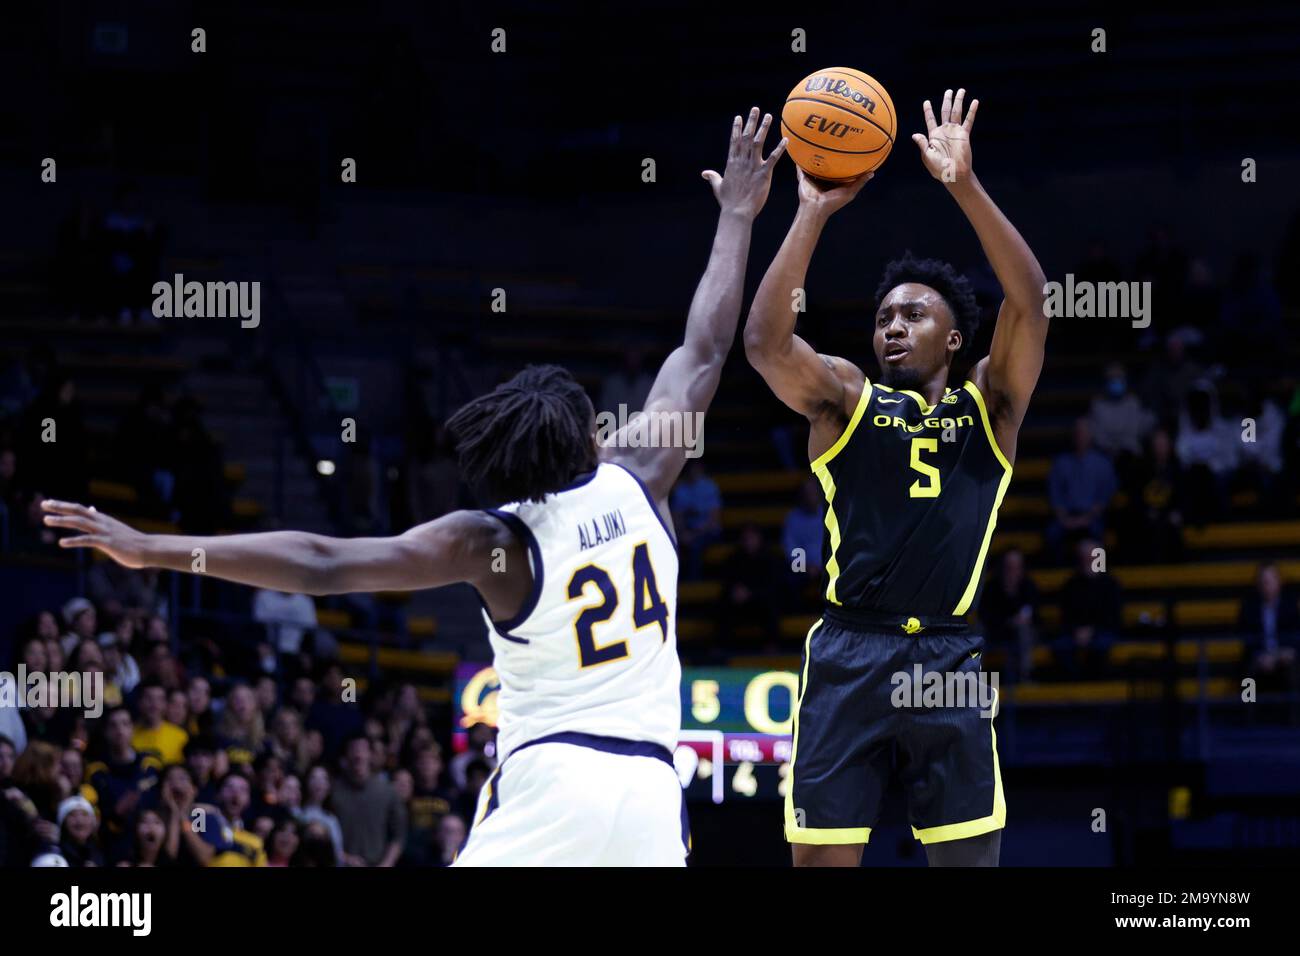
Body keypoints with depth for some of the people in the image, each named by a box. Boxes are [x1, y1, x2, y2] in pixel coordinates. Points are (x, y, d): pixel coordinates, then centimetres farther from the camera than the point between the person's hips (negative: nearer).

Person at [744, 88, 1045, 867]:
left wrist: (965, 186, -14)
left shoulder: (988, 407, 9)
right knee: (823, 858, -1)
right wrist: (814, 213, -13)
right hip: (848, 653, 0)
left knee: (970, 855, 1)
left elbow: (1031, 305, -7)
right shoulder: (845, 396, 8)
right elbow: (765, 342, -11)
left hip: (948, 657, 1)